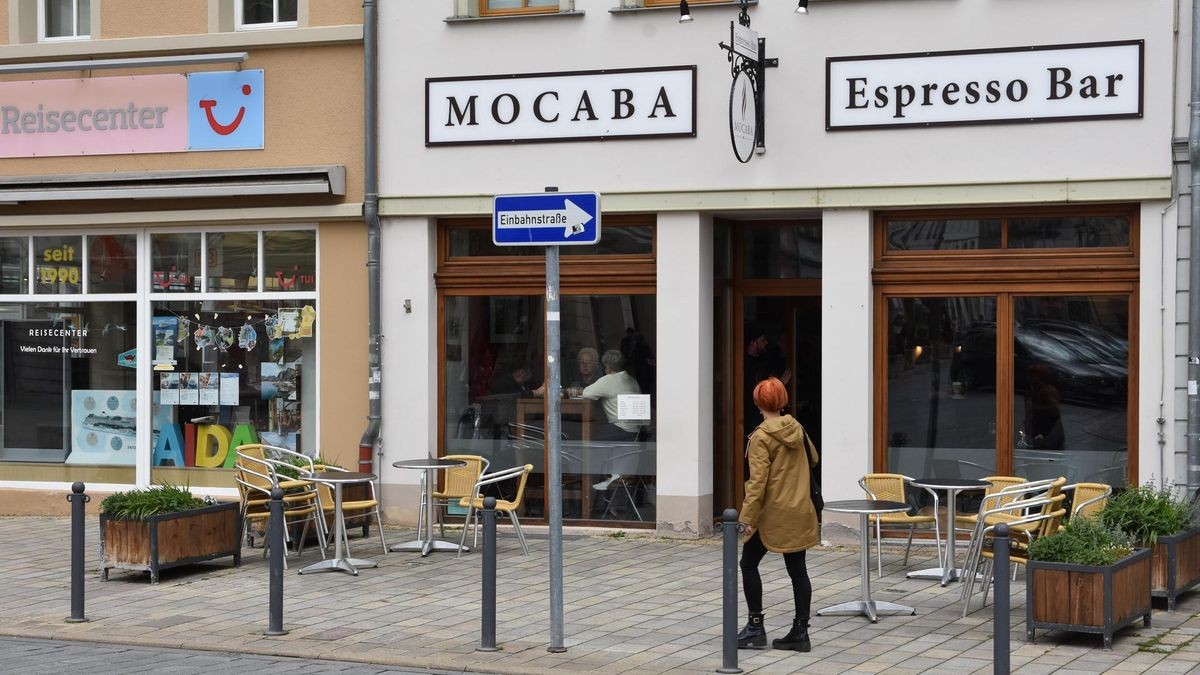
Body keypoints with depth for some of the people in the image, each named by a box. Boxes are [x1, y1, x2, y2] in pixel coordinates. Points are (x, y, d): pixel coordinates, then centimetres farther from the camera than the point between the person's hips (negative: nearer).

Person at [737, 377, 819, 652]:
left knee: (749, 564, 8)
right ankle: (800, 632, 10)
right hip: (799, 512, 6)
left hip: (772, 513, -6)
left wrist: (748, 517, -16)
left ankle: (755, 627, 7)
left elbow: (758, 481, -19)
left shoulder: (761, 437, -15)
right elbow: (813, 458, 20)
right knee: (797, 570, 8)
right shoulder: (797, 429, 3)